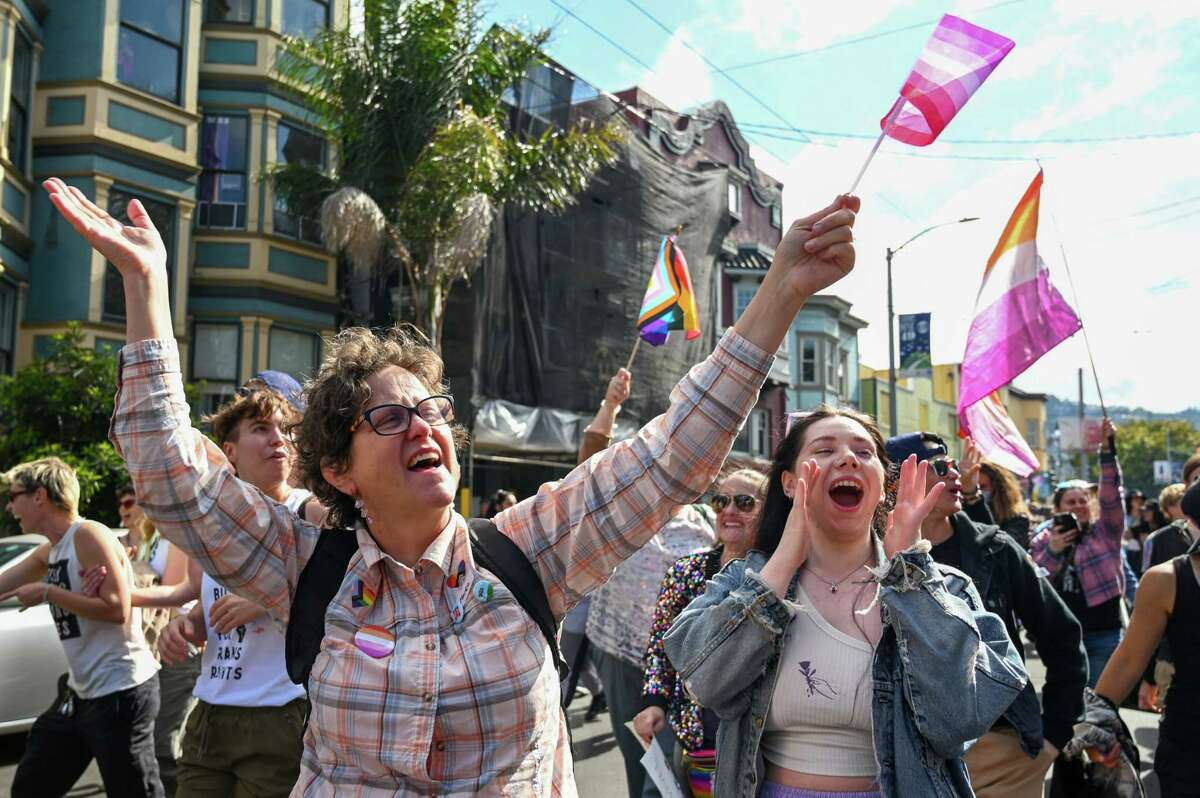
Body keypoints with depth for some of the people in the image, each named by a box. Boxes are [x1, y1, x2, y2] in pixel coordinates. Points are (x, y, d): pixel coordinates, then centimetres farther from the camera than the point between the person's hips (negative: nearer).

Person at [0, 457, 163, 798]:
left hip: (121, 692, -10)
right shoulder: (49, 551, 12)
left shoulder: (89, 536, -16)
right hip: (80, 692, 10)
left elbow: (117, 609, -22)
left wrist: (47, 593, -17)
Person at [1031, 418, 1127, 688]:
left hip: (1103, 633, -2)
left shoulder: (1105, 531, 2)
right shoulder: (1043, 540, 7)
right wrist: (1052, 551, -16)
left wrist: (1108, 449, -22)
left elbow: (1111, 494, -12)